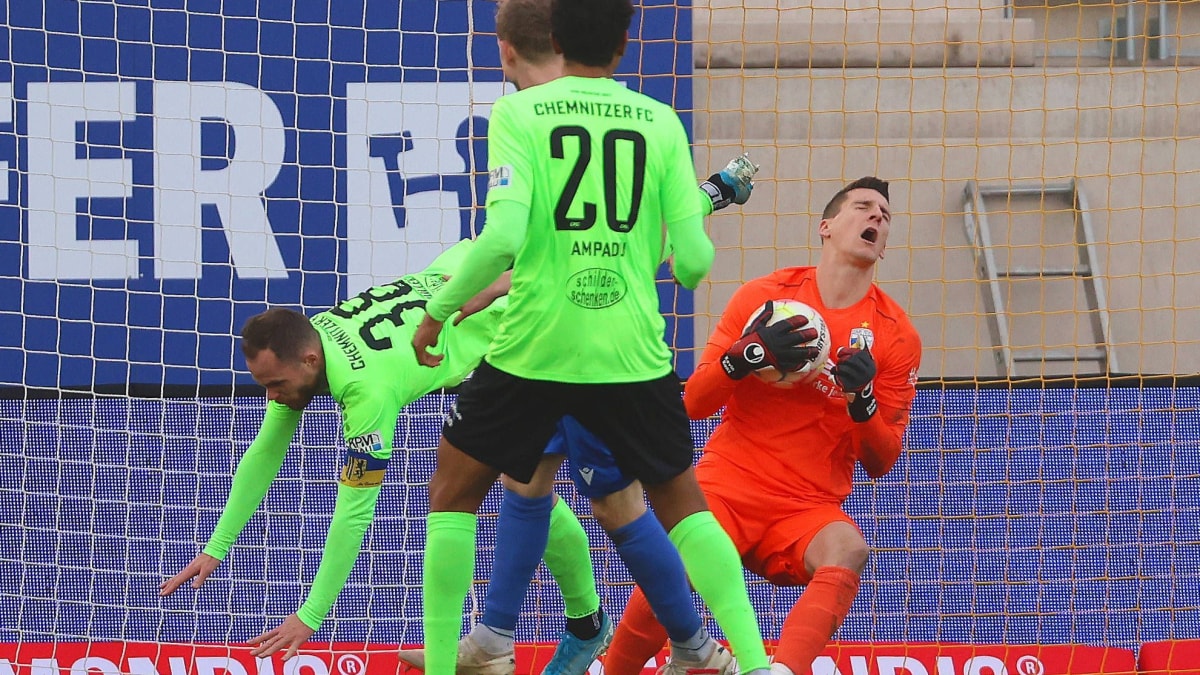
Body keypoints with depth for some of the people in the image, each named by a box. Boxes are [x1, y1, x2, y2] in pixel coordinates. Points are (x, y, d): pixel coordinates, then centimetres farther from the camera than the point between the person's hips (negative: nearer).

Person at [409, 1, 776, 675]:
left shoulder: (516, 112, -6)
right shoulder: (660, 122, 1)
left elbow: (503, 236, -18)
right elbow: (694, 259, -3)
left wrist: (438, 309, -5)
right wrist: (685, 265, 22)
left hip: (533, 348, -2)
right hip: (634, 354, 2)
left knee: (455, 490, 16)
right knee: (682, 499, 19)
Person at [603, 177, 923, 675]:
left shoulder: (896, 336, 7)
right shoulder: (763, 295, 6)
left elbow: (880, 463, 7)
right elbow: (694, 403, 6)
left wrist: (861, 400, -13)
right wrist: (746, 354, -13)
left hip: (809, 508, 1)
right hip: (729, 485, -1)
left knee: (847, 549, -35)